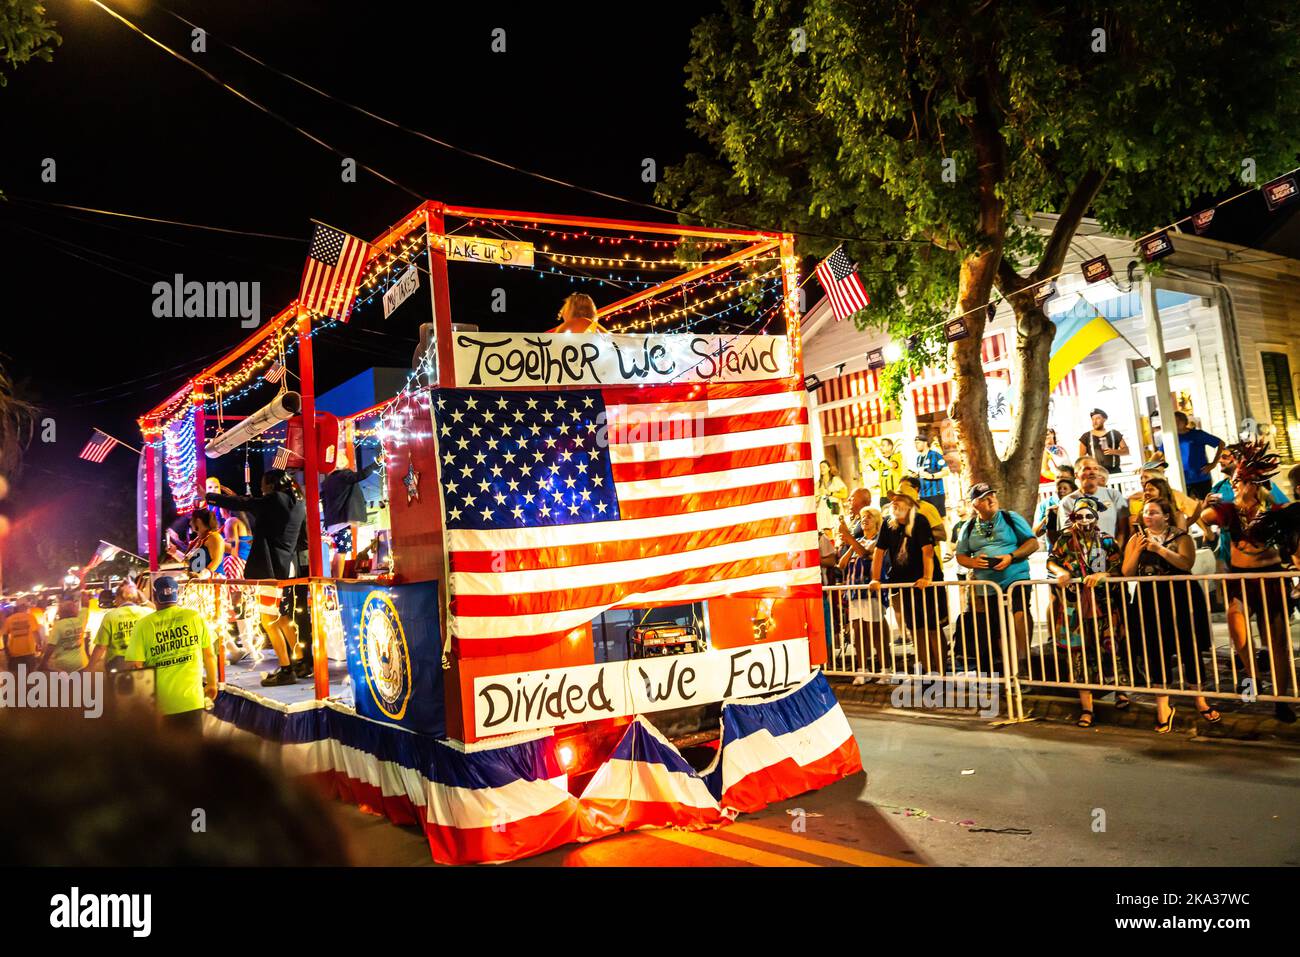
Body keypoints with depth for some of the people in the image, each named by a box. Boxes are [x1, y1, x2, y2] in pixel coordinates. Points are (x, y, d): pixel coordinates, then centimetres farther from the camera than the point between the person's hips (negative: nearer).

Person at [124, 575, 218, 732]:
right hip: (191, 700, 0)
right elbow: (209, 655, 2)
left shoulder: (143, 625, -6)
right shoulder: (195, 617, -4)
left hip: (157, 704, 0)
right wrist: (212, 683, 18)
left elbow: (133, 667, -9)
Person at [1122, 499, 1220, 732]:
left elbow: (1187, 563, -16)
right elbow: (1127, 573, 0)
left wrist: (1160, 549, -20)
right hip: (1150, 602, 1)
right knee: (1156, 653, -1)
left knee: (1190, 651, 6)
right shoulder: (1136, 540, 7)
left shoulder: (1181, 537, 1)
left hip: (1181, 599, -1)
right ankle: (1163, 708, 6)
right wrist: (1138, 550, -12)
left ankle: (1200, 700, 22)